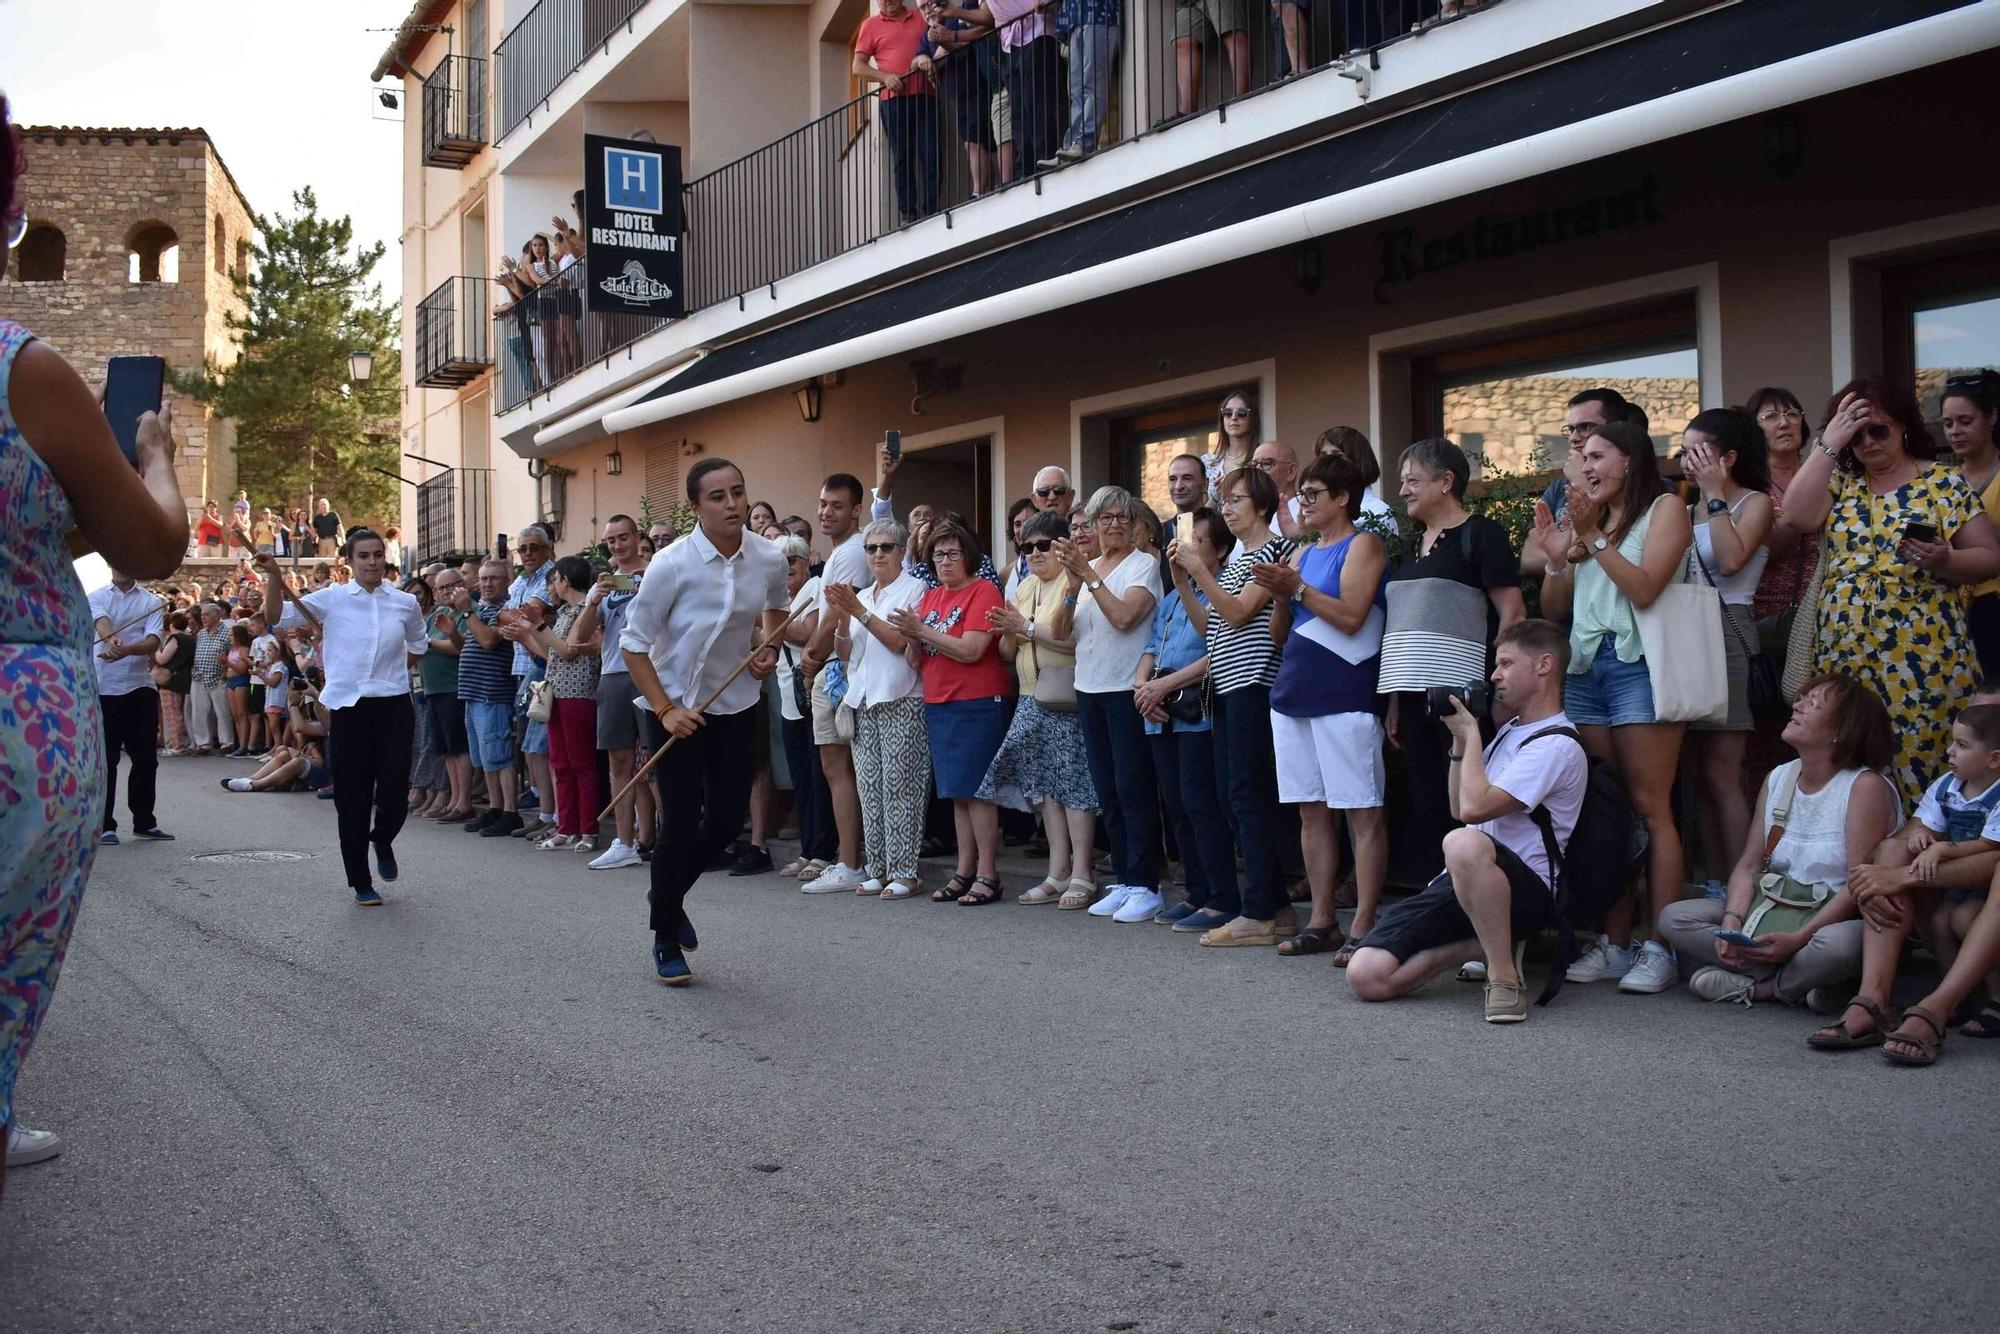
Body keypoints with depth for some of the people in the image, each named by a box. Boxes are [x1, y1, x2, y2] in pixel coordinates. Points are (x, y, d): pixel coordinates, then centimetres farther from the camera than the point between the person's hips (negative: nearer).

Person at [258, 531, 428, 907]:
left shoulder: (405, 603, 5)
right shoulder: (332, 599, 0)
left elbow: (419, 645, 23)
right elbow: (278, 617, -5)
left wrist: (391, 667, 11)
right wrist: (274, 576, -17)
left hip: (394, 706, 1)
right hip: (348, 707, -1)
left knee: (395, 792, -3)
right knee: (352, 797, 4)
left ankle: (383, 840, 33)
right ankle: (360, 883, 15)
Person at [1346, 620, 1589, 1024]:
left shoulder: (1557, 745, -10)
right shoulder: (1510, 731, 20)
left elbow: (1475, 807, -21)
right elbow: (1459, 809, 25)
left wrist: (1472, 734, -7)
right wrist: (1460, 741, 13)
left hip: (1526, 889, -8)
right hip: (1457, 884, 8)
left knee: (1464, 843, -44)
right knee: (1366, 976, -14)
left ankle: (1505, 975, -26)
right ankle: (1489, 943, 4)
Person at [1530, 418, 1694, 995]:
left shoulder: (1665, 508, 4)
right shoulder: (1589, 518, 22)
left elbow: (1644, 589, -11)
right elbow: (1553, 610, 18)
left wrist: (1592, 538, -9)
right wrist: (1554, 556, 2)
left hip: (1638, 666, -6)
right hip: (1584, 667, 6)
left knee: (1649, 808, -8)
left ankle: (1659, 949, -8)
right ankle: (1613, 944, 3)